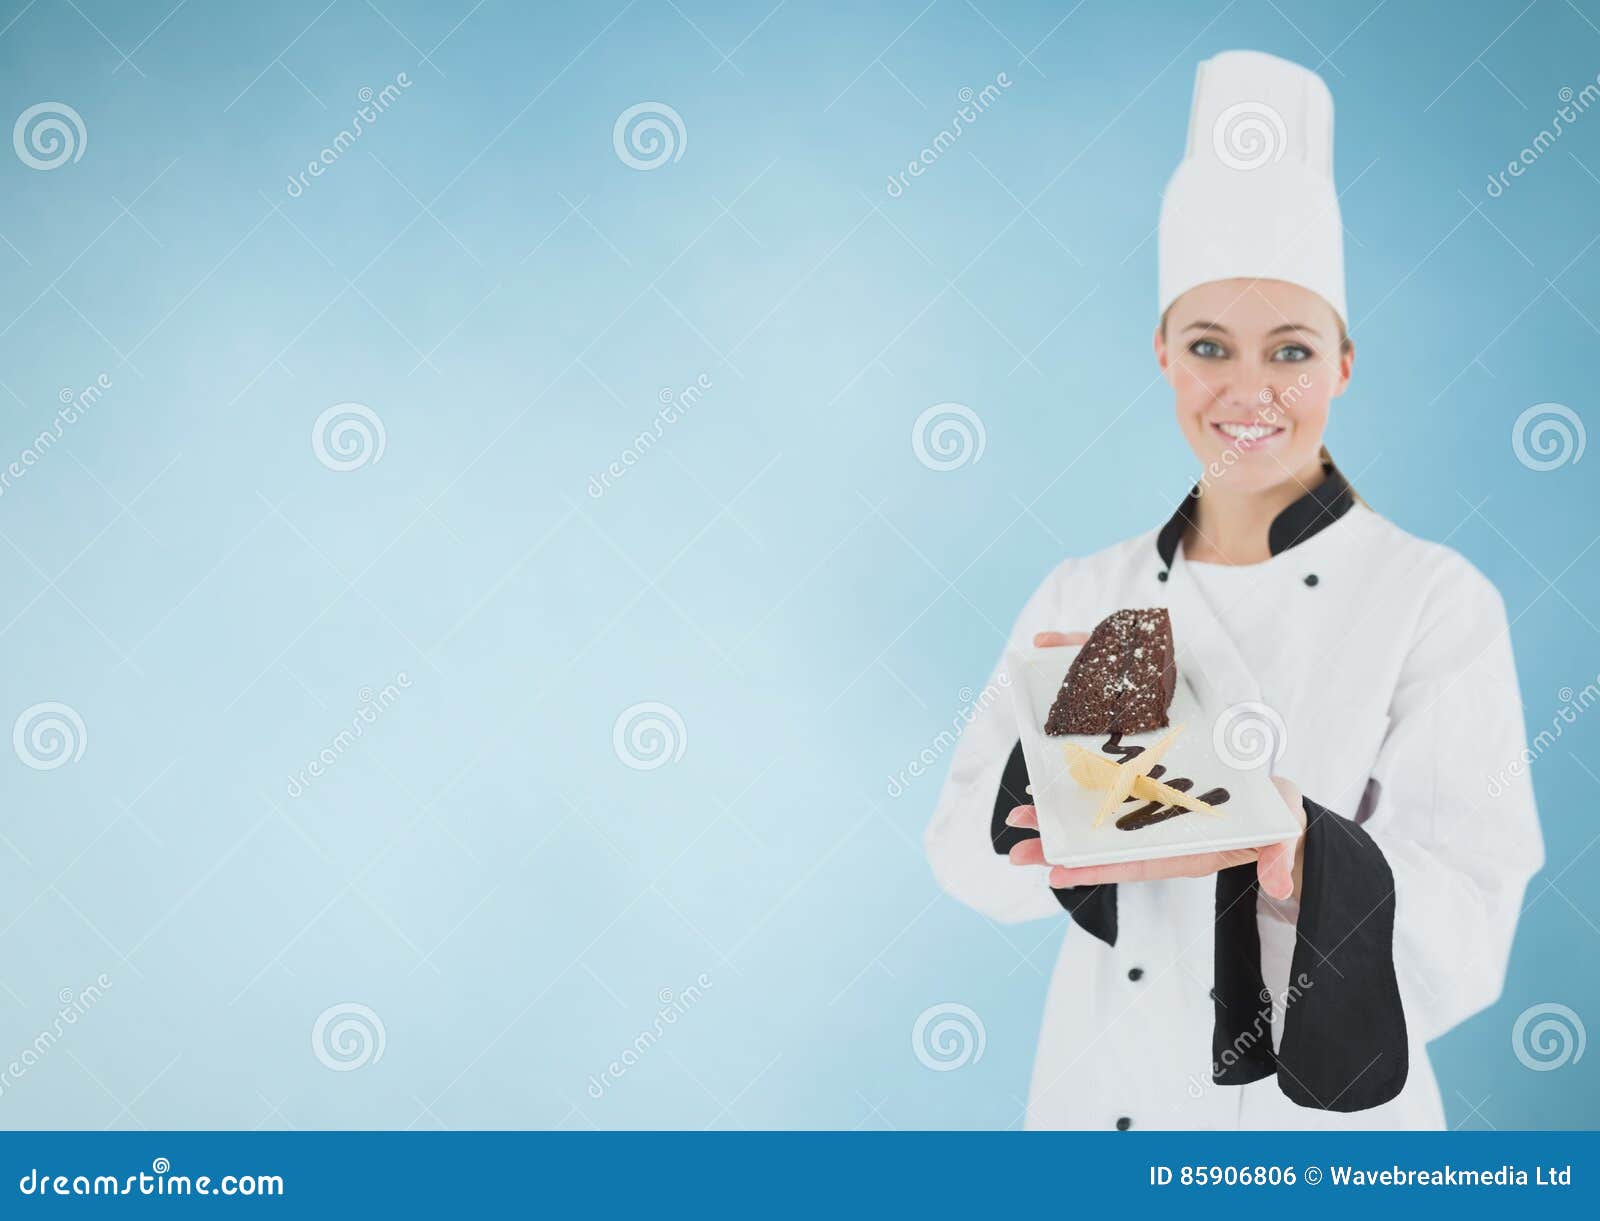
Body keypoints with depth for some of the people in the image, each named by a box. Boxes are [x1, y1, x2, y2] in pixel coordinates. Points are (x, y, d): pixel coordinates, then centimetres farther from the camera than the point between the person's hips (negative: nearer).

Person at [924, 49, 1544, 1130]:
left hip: (1324, 1112, -2)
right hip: (1102, 1099, 3)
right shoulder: (1087, 598, -3)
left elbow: (1465, 930, -18)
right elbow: (969, 855, -5)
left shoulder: (1437, 600, -13)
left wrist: (1278, 845, -36)